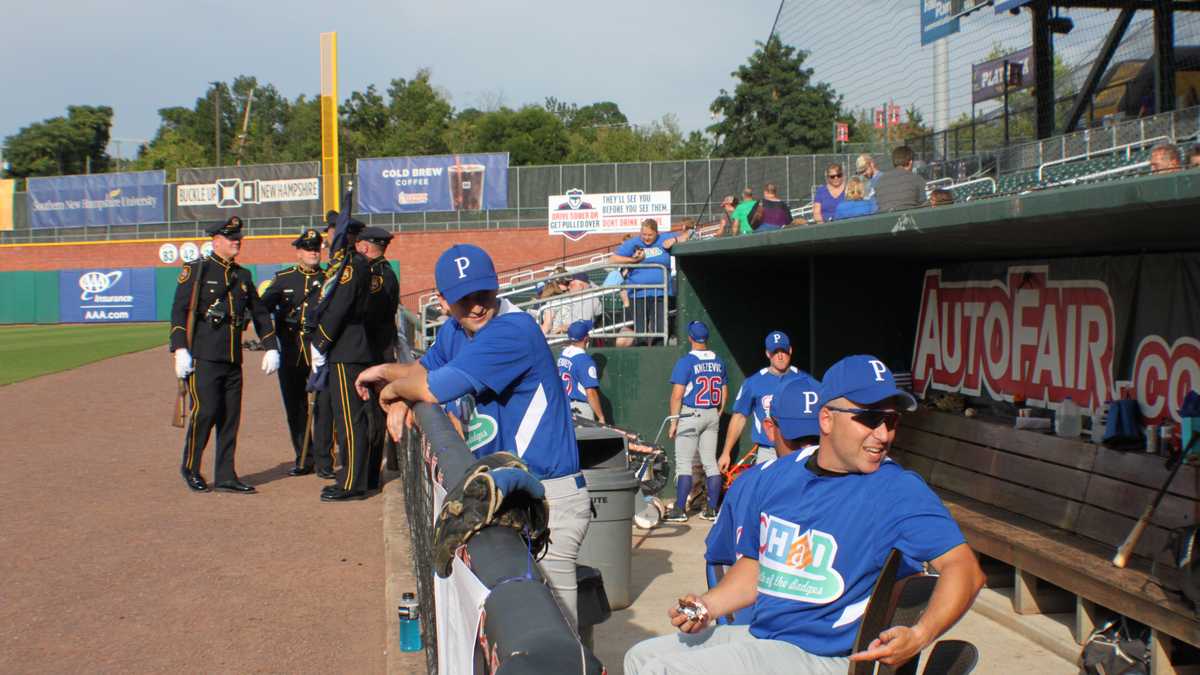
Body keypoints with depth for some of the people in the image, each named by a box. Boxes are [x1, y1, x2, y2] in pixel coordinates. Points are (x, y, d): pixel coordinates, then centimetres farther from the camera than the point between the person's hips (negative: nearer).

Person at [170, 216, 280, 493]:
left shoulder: (243, 275, 16)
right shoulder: (196, 270, -2)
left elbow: (260, 312, 21)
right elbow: (180, 310, -8)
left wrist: (271, 347, 13)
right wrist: (180, 349, -17)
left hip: (233, 359, 6)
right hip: (203, 358, -6)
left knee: (231, 417, 5)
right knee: (205, 411, -10)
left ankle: (225, 477, 12)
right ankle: (190, 467, 11)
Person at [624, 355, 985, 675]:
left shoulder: (900, 492, -14)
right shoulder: (779, 476, 7)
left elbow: (963, 566, -21)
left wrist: (918, 637, -36)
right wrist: (707, 606, 2)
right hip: (758, 635, 7)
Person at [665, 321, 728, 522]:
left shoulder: (685, 362, -11)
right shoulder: (718, 362, 7)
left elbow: (677, 395, -14)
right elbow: (724, 393, 13)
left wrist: (673, 421, -9)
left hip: (690, 415, -6)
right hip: (712, 415, 6)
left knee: (684, 463, -2)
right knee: (710, 462, 9)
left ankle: (679, 510, -2)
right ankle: (712, 509, 11)